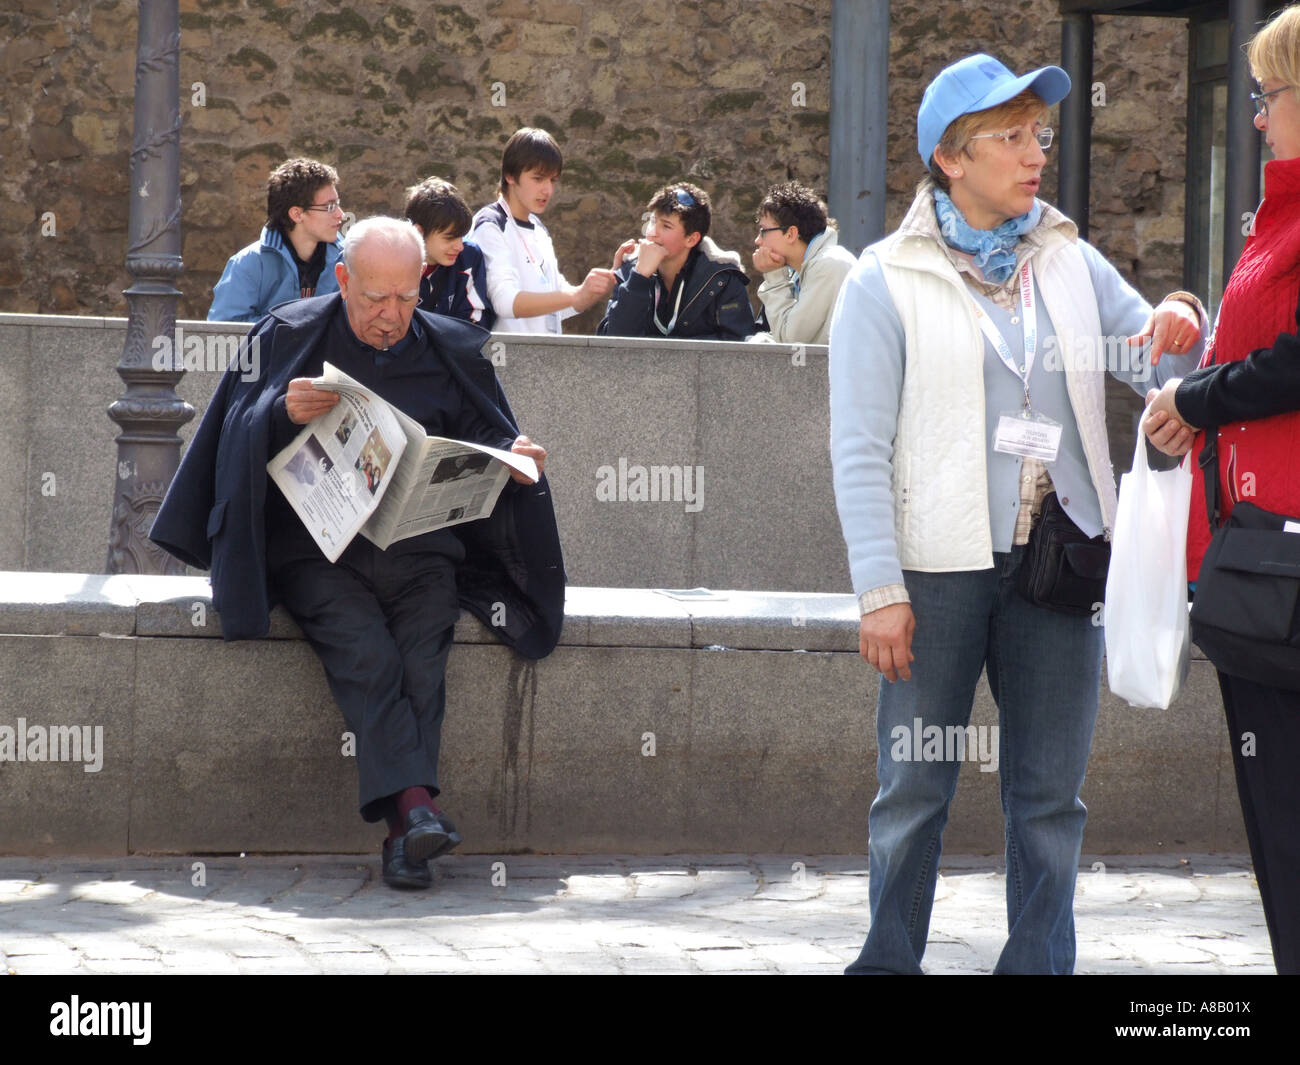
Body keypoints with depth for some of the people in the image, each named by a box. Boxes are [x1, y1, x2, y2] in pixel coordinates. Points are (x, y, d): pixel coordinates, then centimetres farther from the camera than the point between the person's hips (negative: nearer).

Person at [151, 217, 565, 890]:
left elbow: (488, 443, 17)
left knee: (420, 658, -26)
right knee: (366, 651, -30)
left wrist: (515, 460, -7)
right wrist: (282, 413, -18)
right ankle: (415, 803, -39)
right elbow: (237, 435, 3)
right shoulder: (288, 337, 7)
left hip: (417, 549, 2)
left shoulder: (452, 351, 13)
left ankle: (404, 835, -29)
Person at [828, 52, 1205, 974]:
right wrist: (881, 590, -12)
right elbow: (859, 452, -4)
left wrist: (1180, 329, -14)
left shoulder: (1070, 264, 11)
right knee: (915, 788, 3)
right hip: (940, 564, -3)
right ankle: (890, 961, 16)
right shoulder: (887, 283, -1)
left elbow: (1160, 370, 10)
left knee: (1051, 793, 6)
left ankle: (1040, 965, 14)